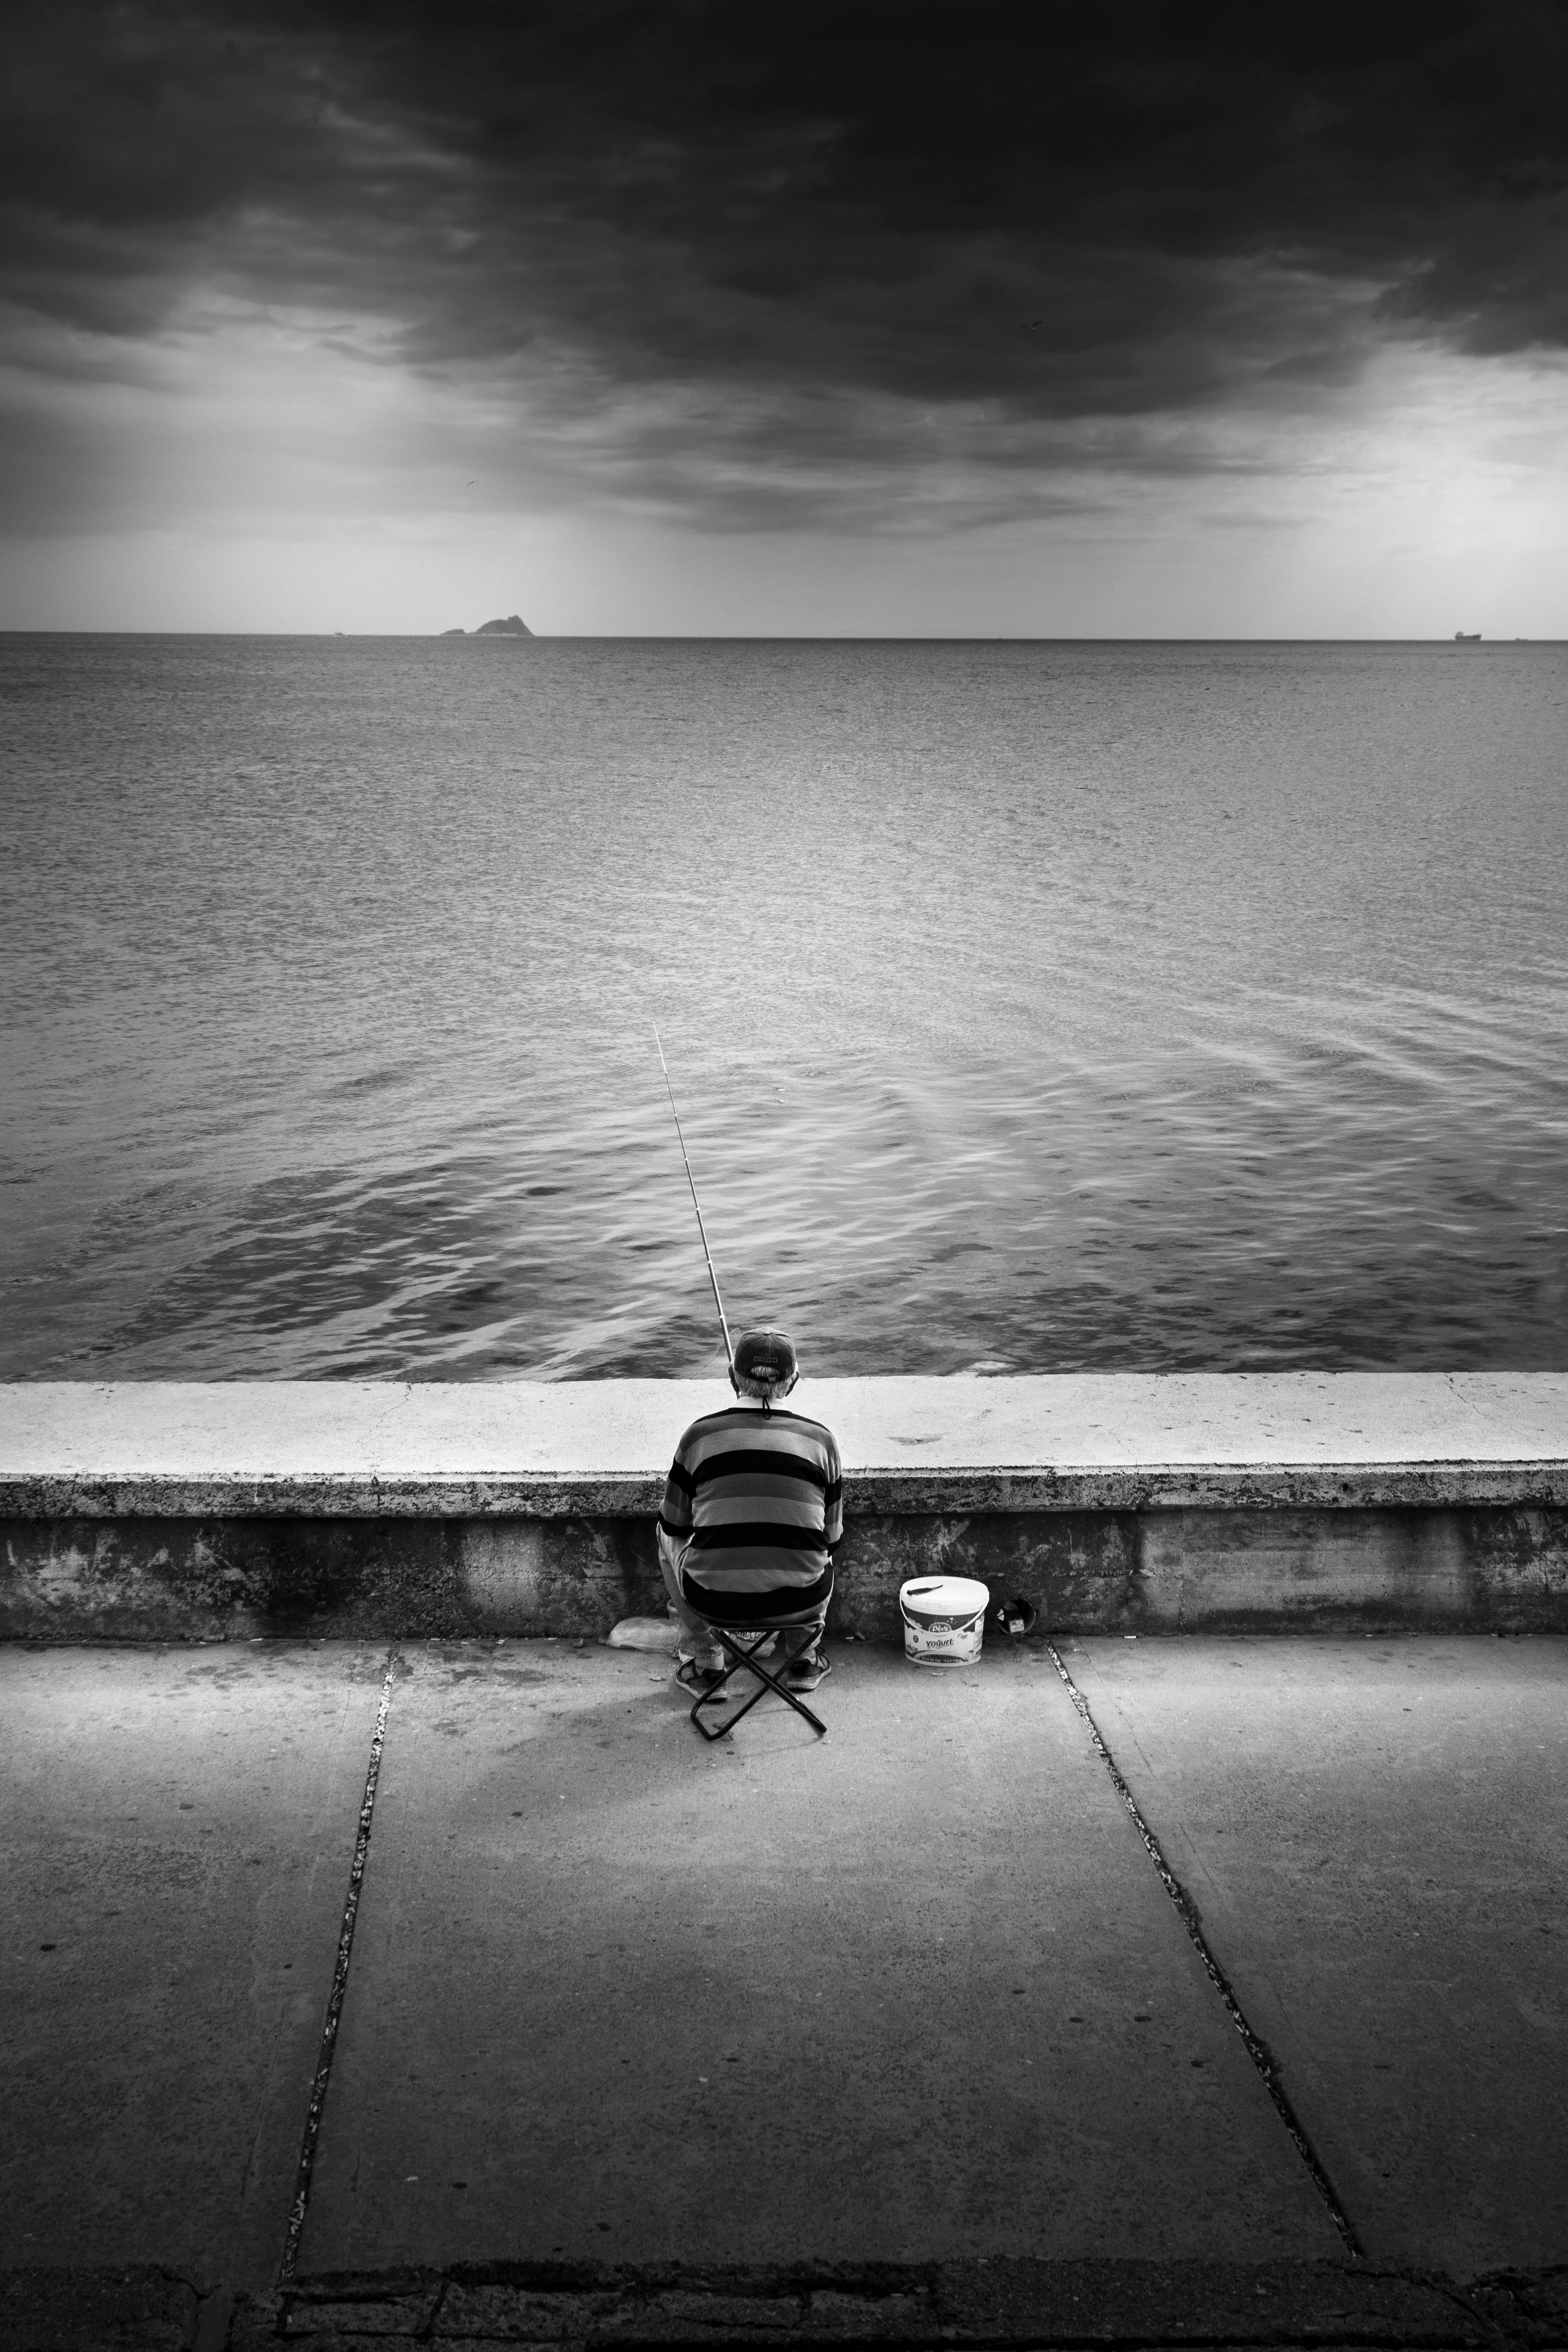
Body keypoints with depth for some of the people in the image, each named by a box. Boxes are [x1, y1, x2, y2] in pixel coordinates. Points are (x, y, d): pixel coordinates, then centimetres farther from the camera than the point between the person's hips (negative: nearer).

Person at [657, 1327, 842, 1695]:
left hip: (715, 1602, -1)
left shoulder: (700, 1434, -4)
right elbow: (831, 1535, 8)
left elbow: (675, 1526, 7)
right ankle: (803, 1658, 35)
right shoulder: (821, 1439, -1)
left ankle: (701, 1660, 32)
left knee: (670, 1536, 31)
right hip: (800, 1604, 1)